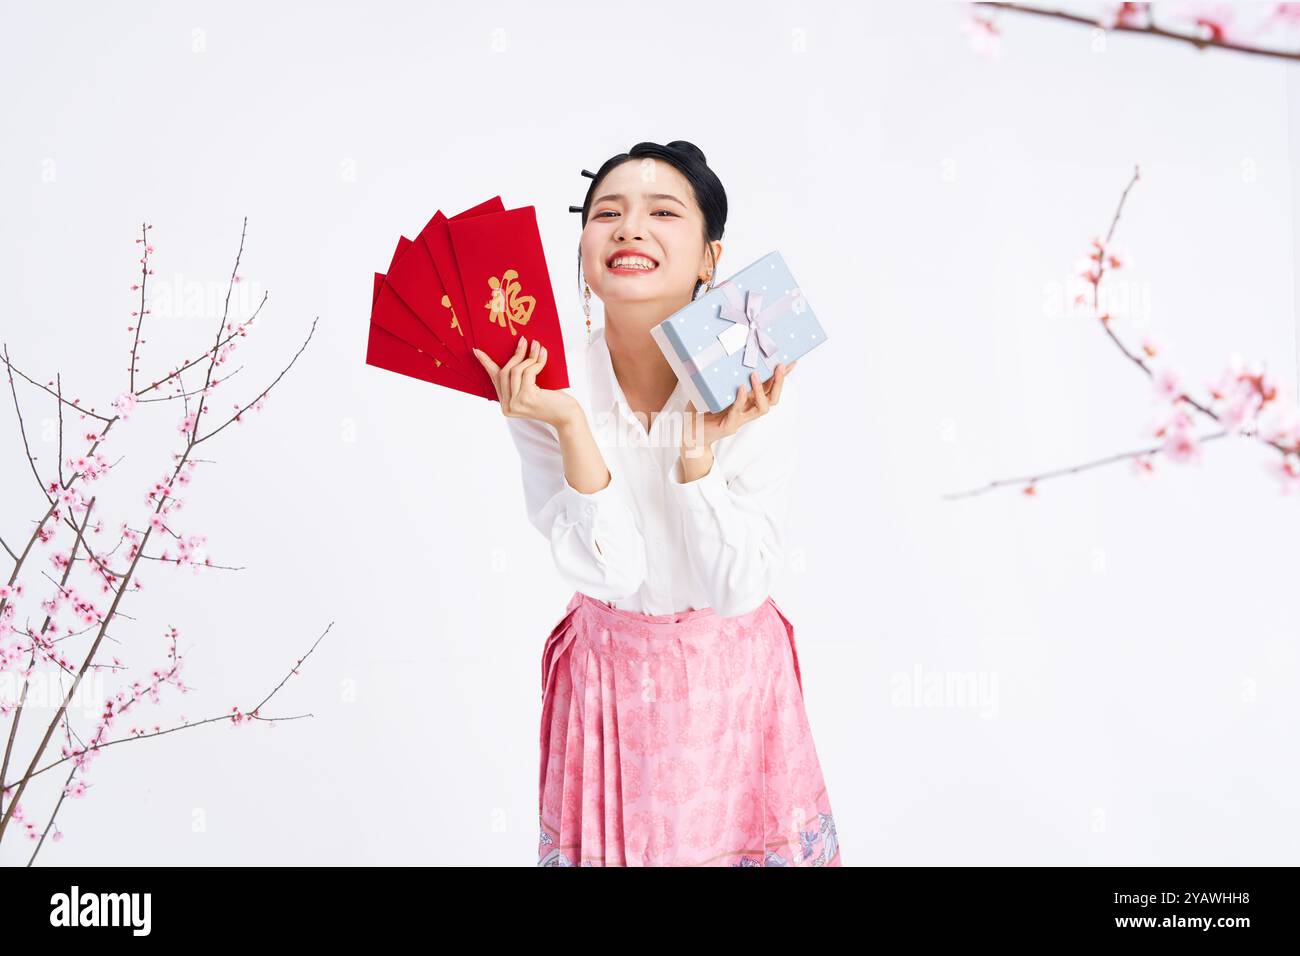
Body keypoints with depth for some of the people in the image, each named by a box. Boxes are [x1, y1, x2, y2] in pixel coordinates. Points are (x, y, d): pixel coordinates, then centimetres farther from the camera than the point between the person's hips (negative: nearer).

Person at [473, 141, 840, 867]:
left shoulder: (755, 389, -18)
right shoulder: (544, 388, -16)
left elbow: (737, 590, -18)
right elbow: (607, 573, -20)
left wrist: (698, 452, -30)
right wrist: (570, 425, -30)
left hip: (731, 677, 0)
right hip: (610, 676, 0)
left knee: (736, 835, 16)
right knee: (615, 840, 15)